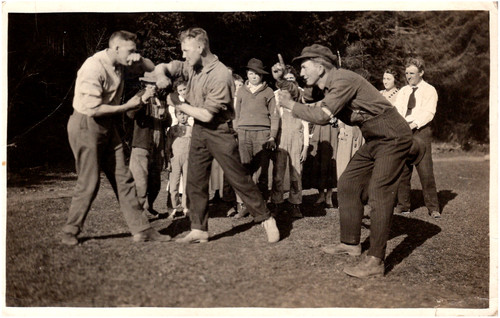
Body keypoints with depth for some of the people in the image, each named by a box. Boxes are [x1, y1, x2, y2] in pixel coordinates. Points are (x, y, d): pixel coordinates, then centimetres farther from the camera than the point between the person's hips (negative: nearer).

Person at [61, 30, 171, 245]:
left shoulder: (120, 64, 4)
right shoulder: (94, 68, -20)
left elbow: (151, 68, 16)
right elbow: (93, 108, -25)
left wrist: (139, 60, -6)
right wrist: (127, 107, -19)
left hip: (107, 125, 8)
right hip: (86, 125, -8)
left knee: (123, 178, 5)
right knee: (89, 182, -4)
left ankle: (140, 229, 8)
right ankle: (70, 231, 16)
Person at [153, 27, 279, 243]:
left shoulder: (220, 76, -22)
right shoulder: (192, 66, 1)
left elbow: (206, 114, -23)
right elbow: (162, 67, 10)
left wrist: (180, 105, -12)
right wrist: (162, 76, -15)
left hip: (220, 132, -7)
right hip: (199, 131, 7)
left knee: (239, 179, 0)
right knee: (195, 182, 7)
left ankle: (266, 219, 14)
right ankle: (199, 230, 16)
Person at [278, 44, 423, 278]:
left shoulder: (342, 80, -21)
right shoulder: (325, 86, 9)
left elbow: (322, 116, -29)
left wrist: (291, 106, -16)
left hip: (393, 138, -10)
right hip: (374, 140, 10)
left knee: (379, 193, -16)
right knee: (348, 183, 9)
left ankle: (375, 261, -13)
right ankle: (350, 243, 20)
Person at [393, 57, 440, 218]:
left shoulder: (429, 90, 5)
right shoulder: (403, 91, 20)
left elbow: (428, 113, -7)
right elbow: (397, 111, 10)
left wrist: (413, 124, -22)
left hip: (421, 131, -5)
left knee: (425, 170, -10)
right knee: (402, 170, 3)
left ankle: (433, 208, -2)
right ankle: (403, 205, 12)